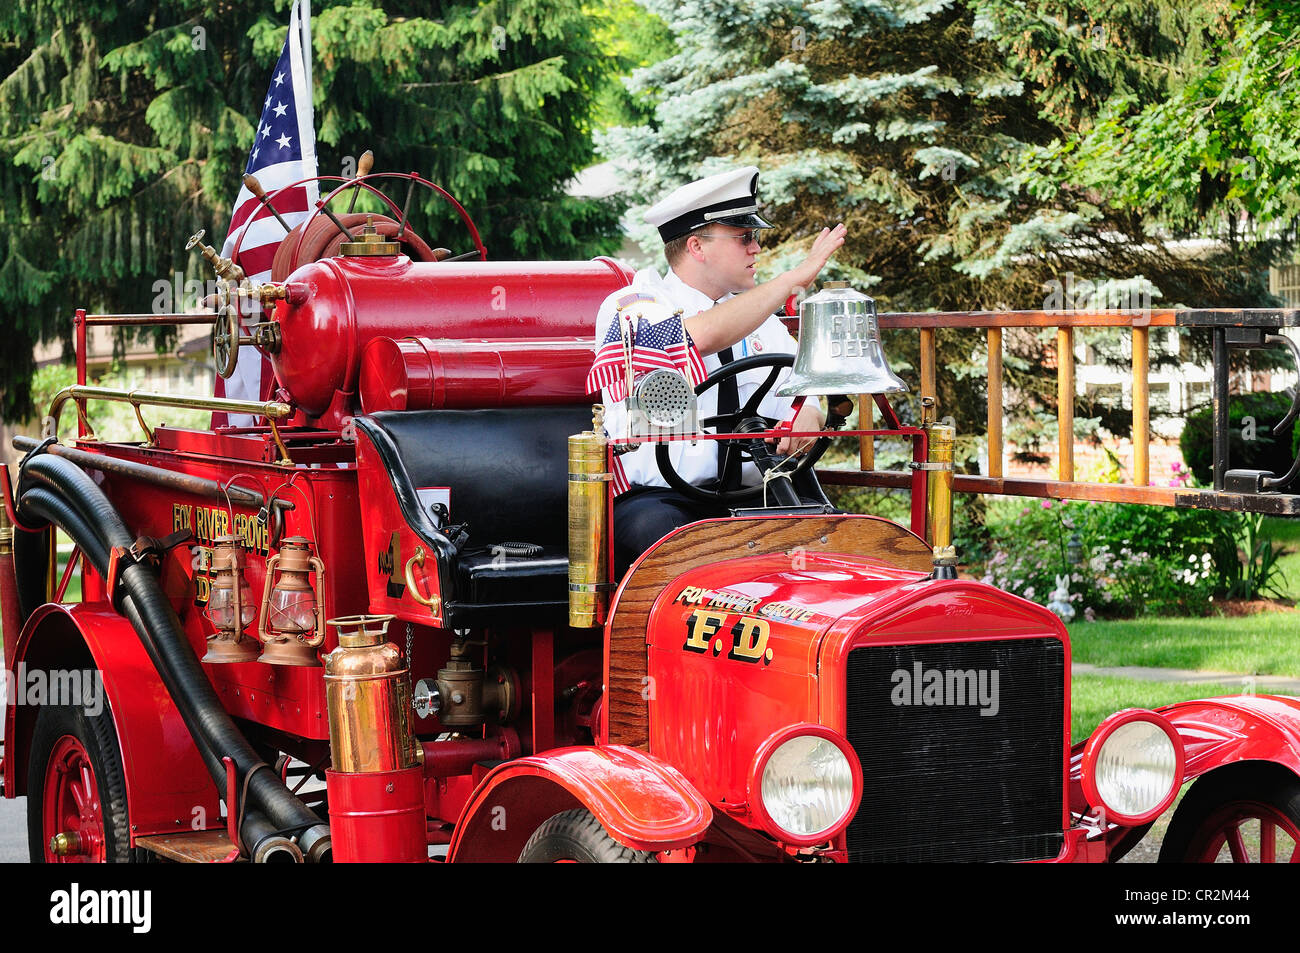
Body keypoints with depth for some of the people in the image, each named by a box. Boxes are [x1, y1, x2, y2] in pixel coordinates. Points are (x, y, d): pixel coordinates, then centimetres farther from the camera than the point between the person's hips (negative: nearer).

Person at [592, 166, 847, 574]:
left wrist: (808, 414, -7)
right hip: (653, 498, -5)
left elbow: (808, 388, 20)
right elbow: (703, 335, -20)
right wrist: (794, 279, -11)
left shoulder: (761, 317, 23)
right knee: (660, 532, -39)